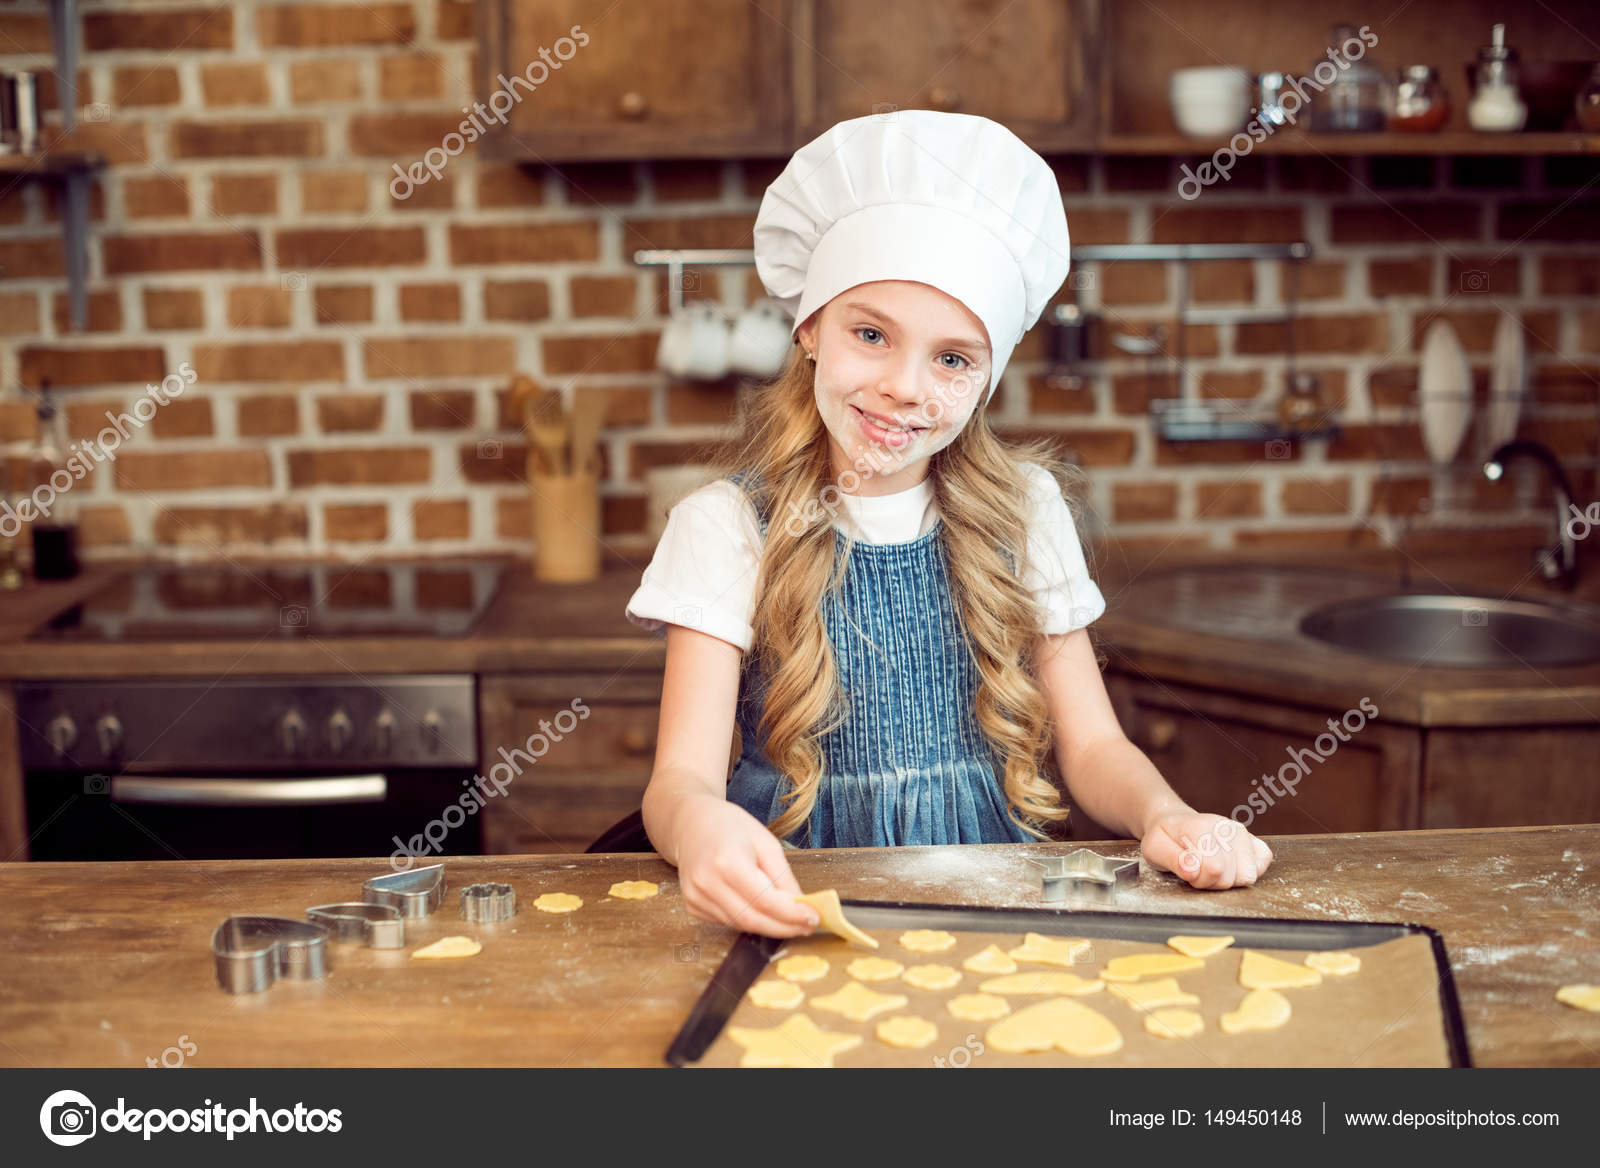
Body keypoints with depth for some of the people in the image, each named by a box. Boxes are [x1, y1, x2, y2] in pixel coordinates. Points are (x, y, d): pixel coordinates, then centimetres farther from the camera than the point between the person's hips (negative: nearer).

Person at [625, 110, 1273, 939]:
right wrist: (696, 823, -39)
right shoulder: (727, 526, -5)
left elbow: (1092, 745, 6)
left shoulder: (1028, 509, 3)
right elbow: (681, 775, -14)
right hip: (796, 904, -3)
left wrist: (1163, 815, -17)